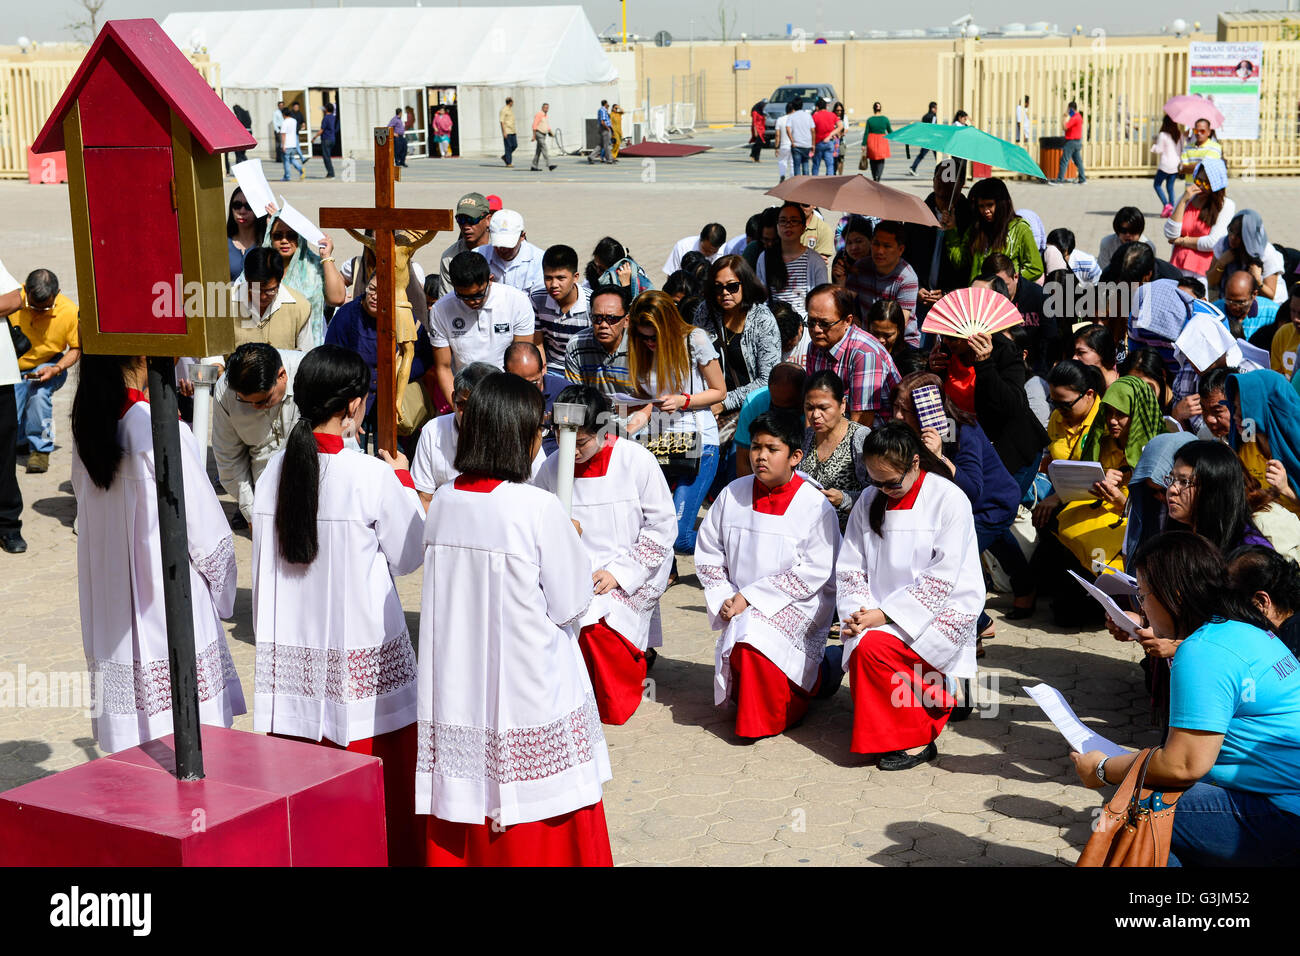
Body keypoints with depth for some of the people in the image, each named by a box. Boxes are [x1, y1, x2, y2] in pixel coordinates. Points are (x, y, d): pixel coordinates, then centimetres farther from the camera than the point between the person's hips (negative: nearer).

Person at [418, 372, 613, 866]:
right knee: (540, 831, 7)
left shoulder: (443, 502, 0)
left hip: (456, 691, 5)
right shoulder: (539, 509, -16)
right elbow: (571, 604, -9)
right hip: (529, 690, -5)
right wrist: (572, 544, 8)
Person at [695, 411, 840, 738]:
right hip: (740, 608, 4)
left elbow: (814, 571, -13)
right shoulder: (733, 495, 6)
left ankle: (769, 717, -5)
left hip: (797, 606, -4)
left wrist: (750, 596, -16)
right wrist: (723, 599, -5)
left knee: (754, 637, -31)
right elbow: (708, 554, 11)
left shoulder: (815, 506, -7)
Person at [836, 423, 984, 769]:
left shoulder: (949, 500, -8)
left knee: (871, 646, -30)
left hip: (940, 613, -5)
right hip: (880, 616, 6)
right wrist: (857, 614, -10)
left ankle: (914, 740, -13)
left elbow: (941, 578, -14)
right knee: (859, 661, -24)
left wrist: (885, 614, -19)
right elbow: (850, 568, 9)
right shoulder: (869, 501, 9)